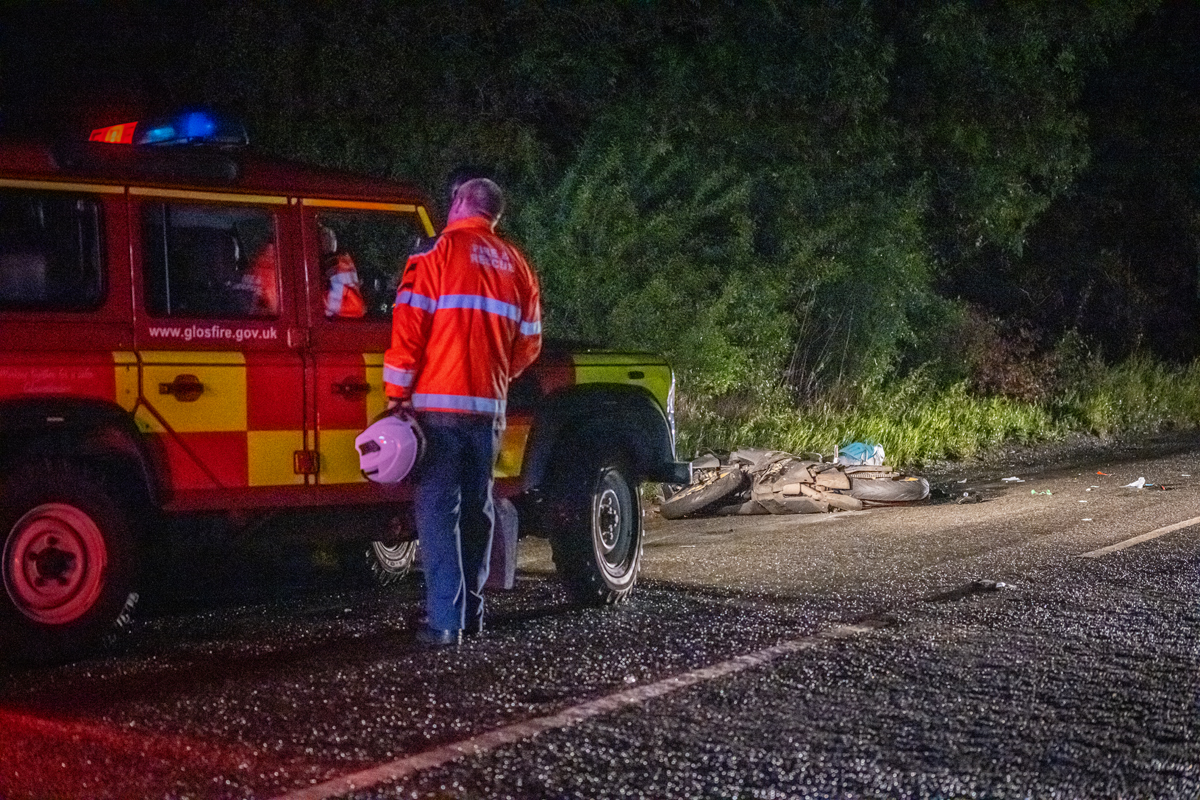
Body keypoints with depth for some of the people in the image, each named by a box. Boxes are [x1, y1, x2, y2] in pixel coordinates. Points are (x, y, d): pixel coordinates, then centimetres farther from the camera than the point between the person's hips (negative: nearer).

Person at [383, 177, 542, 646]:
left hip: (438, 404, -5)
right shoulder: (515, 265, 12)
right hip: (489, 407, 5)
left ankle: (445, 622, -11)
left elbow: (409, 326, -9)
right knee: (477, 508, 16)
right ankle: (472, 613, 23)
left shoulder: (439, 252, -4)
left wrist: (397, 394, -4)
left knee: (438, 510, -5)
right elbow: (528, 343, 15)